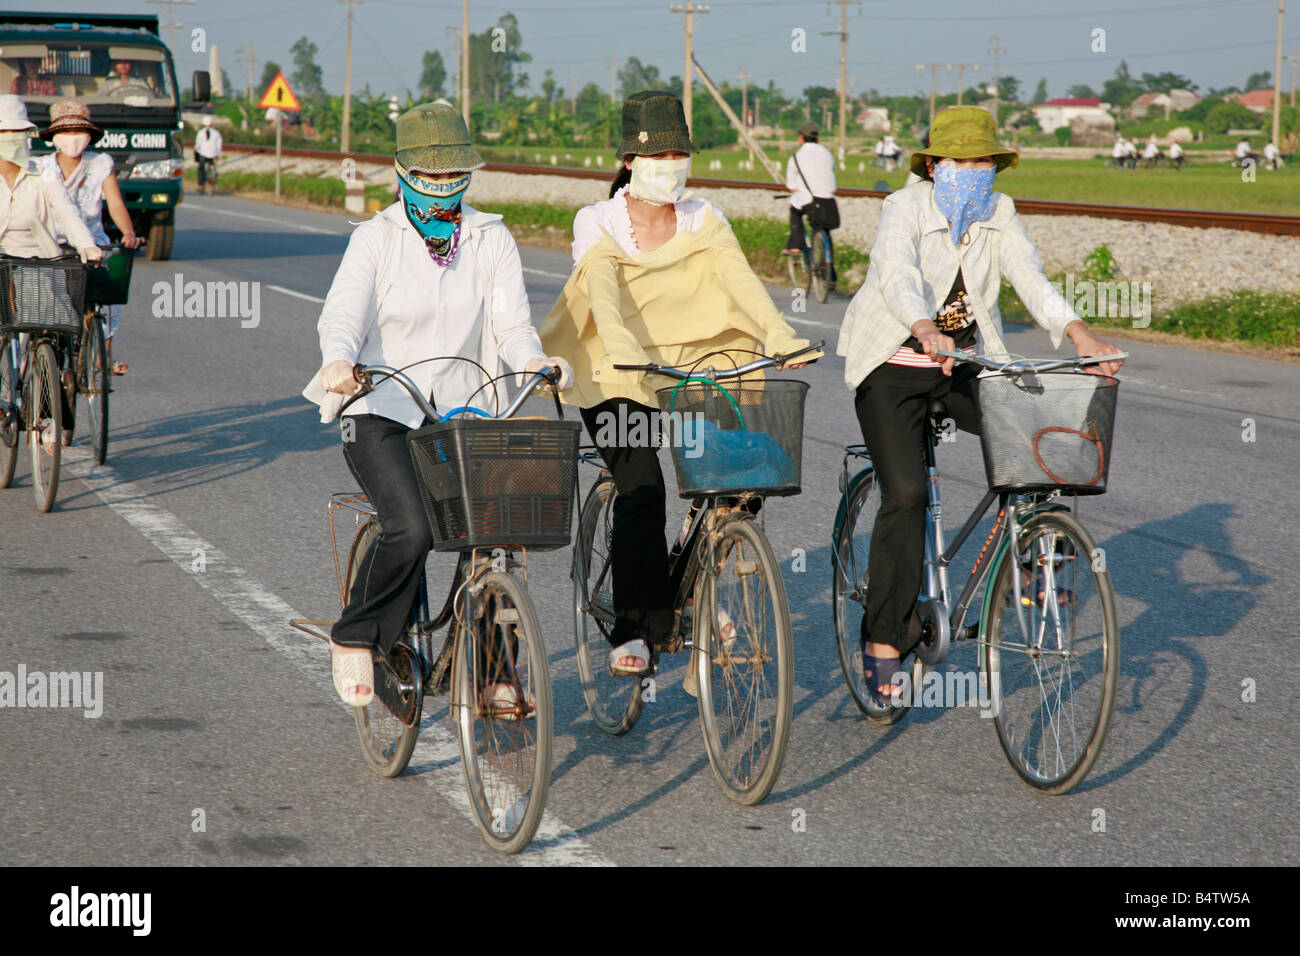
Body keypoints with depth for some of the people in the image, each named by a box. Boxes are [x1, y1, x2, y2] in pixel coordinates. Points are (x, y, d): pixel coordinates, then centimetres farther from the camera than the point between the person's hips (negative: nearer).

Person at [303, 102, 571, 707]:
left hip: (461, 412, 3)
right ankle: (357, 640, -4)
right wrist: (339, 361, -35)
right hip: (382, 412, -3)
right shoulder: (376, 239, 2)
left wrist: (534, 361, -24)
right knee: (410, 528, -27)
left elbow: (513, 325, -1)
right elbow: (342, 316, -12)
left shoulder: (492, 241, 10)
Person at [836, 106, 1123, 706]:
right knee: (905, 494, -18)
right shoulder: (905, 209, -15)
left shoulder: (999, 215, -1)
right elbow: (897, 275, -35)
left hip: (966, 363, 5)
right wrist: (924, 329, -56)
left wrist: (1078, 332, -35)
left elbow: (1029, 277, -16)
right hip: (893, 365, -4)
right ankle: (884, 643, -10)